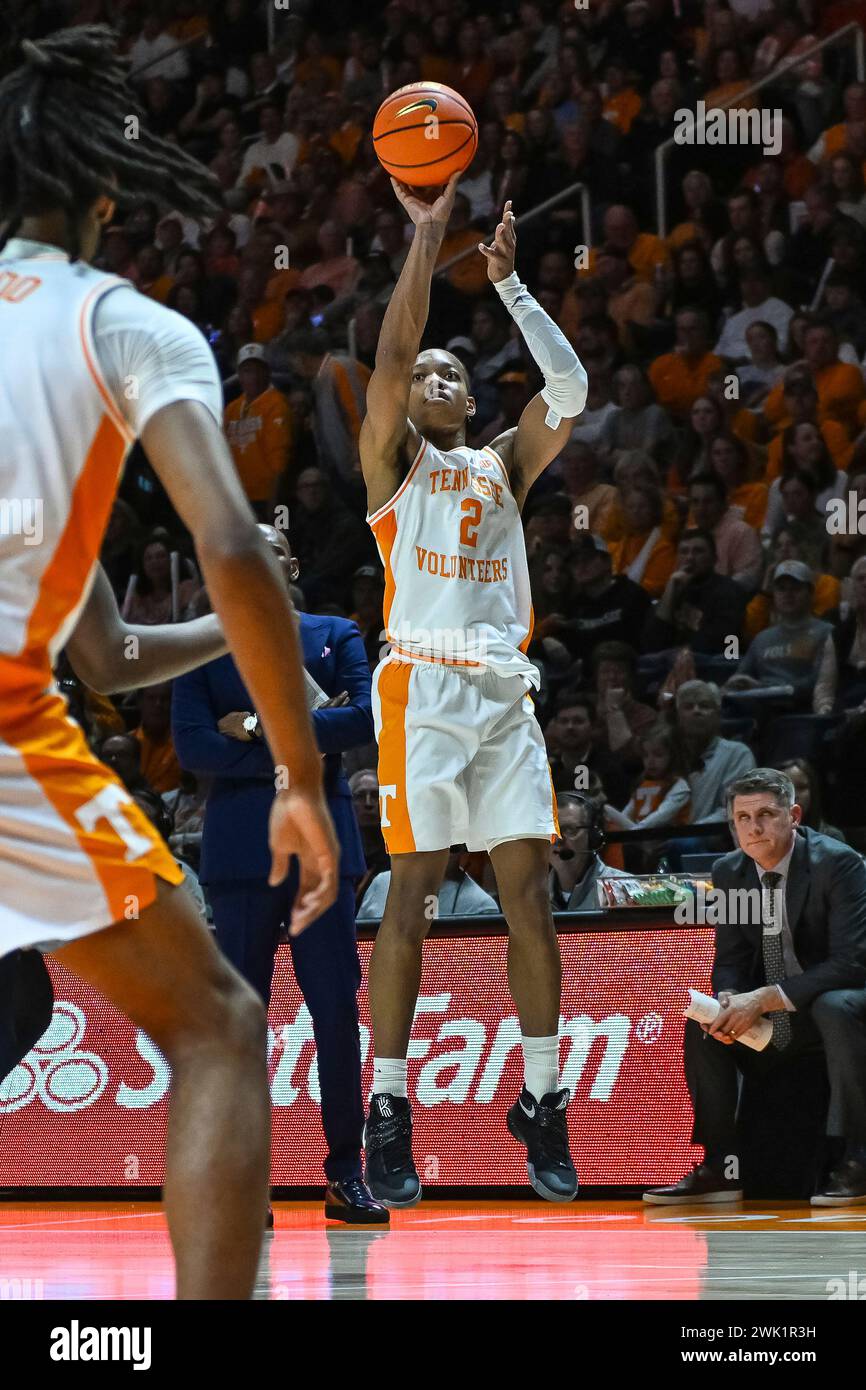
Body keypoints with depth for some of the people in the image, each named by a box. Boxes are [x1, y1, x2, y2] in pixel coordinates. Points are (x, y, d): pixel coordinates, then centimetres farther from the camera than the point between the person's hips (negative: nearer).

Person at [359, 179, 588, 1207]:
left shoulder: (503, 466, 21)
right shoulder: (393, 459, 10)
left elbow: (569, 387, 8)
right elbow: (391, 351, -5)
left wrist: (505, 279, 7)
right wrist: (427, 235, -7)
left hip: (506, 691, 4)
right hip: (423, 688, -4)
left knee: (529, 894, 0)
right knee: (411, 891, -8)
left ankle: (542, 1104, 5)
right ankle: (387, 1113, -5)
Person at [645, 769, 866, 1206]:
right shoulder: (729, 872, 0)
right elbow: (730, 960, 5)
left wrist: (766, 998, -31)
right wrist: (729, 1002, -21)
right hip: (773, 1021, 6)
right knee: (701, 1023, -9)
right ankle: (719, 1167, -7)